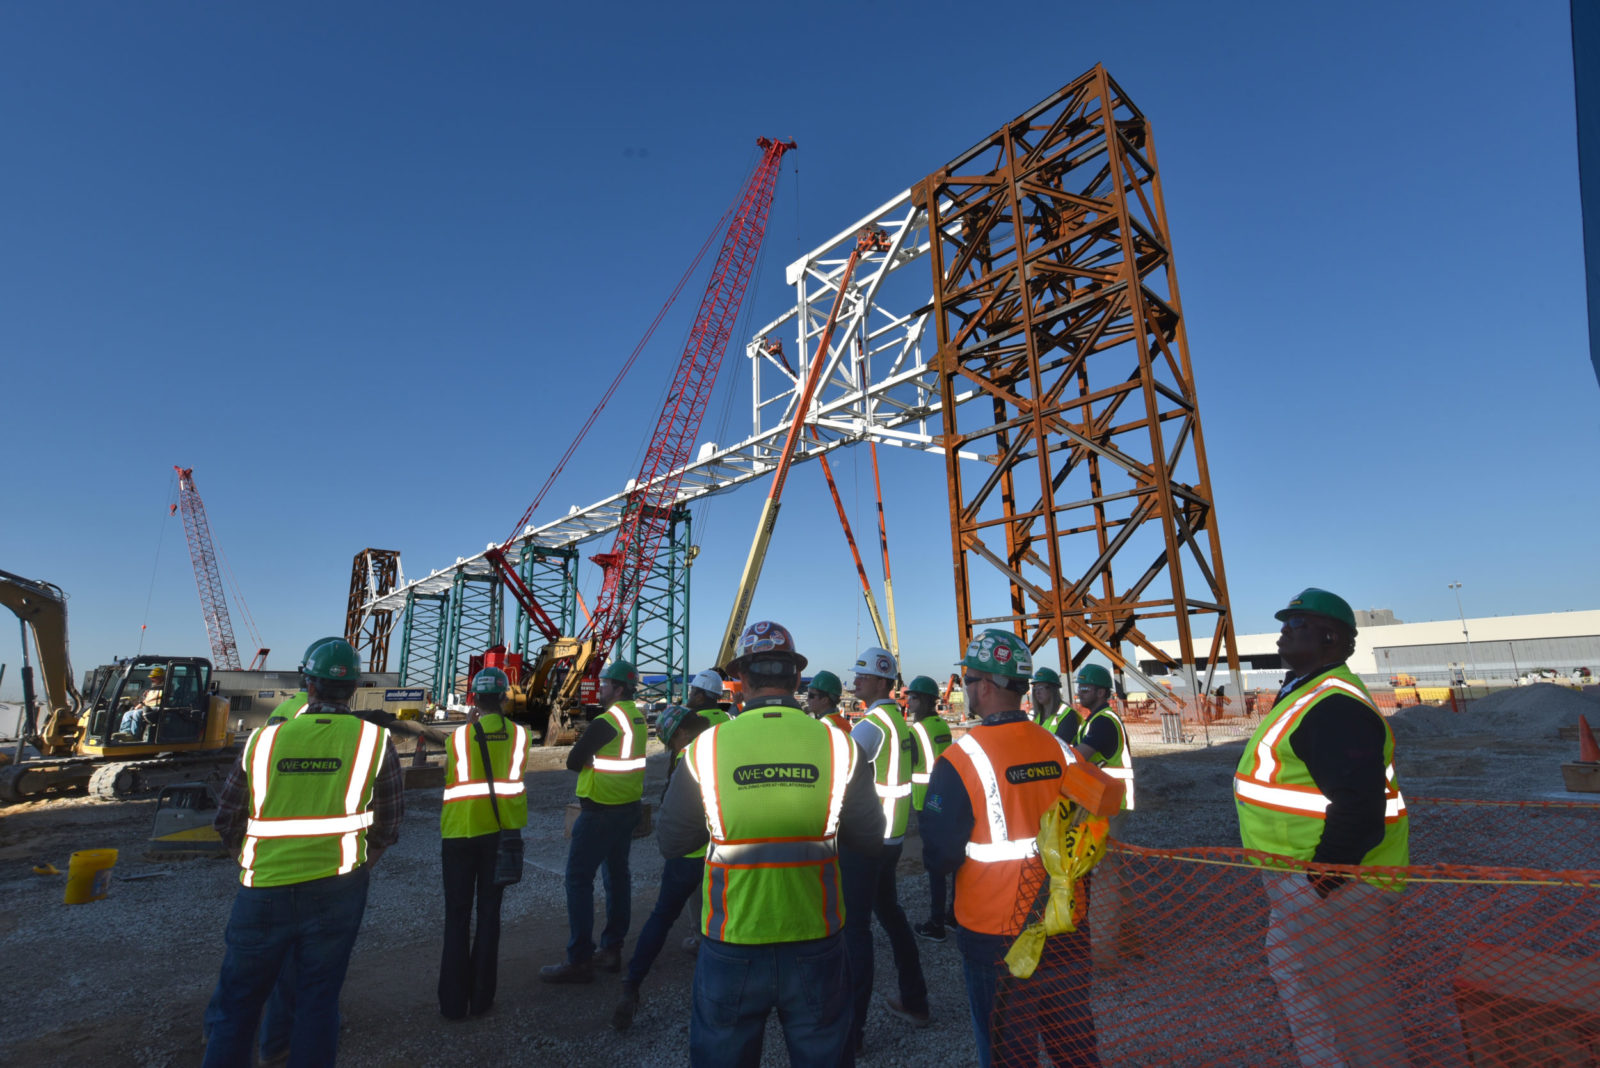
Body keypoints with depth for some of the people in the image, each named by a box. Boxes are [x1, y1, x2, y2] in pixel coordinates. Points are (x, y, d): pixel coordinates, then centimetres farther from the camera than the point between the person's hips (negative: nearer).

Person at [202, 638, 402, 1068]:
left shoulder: (263, 739, -4)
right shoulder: (375, 741, -8)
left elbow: (227, 825, 6)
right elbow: (388, 825, -1)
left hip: (264, 890, 1)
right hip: (336, 890, -1)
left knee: (236, 1004, 18)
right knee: (317, 999, 13)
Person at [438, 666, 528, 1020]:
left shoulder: (459, 735, -9)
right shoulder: (519, 734, -5)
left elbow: (449, 775, 5)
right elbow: (515, 775, 5)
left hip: (460, 831, -1)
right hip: (500, 830, 1)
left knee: (457, 915, 10)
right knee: (489, 912, 11)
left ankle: (453, 1001, 16)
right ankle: (481, 998, 17)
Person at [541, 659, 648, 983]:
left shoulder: (607, 722, -20)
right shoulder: (638, 717, 5)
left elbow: (573, 762, -13)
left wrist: (589, 761, 5)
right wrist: (598, 763, 2)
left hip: (601, 811, -9)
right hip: (628, 808, 9)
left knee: (579, 879, 0)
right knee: (617, 876, 15)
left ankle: (579, 960, 4)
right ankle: (612, 949, 24)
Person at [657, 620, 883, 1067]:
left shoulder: (706, 748, -13)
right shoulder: (838, 745, -11)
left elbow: (671, 843, -1)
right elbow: (870, 840, -1)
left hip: (731, 950, 0)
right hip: (816, 948, 1)